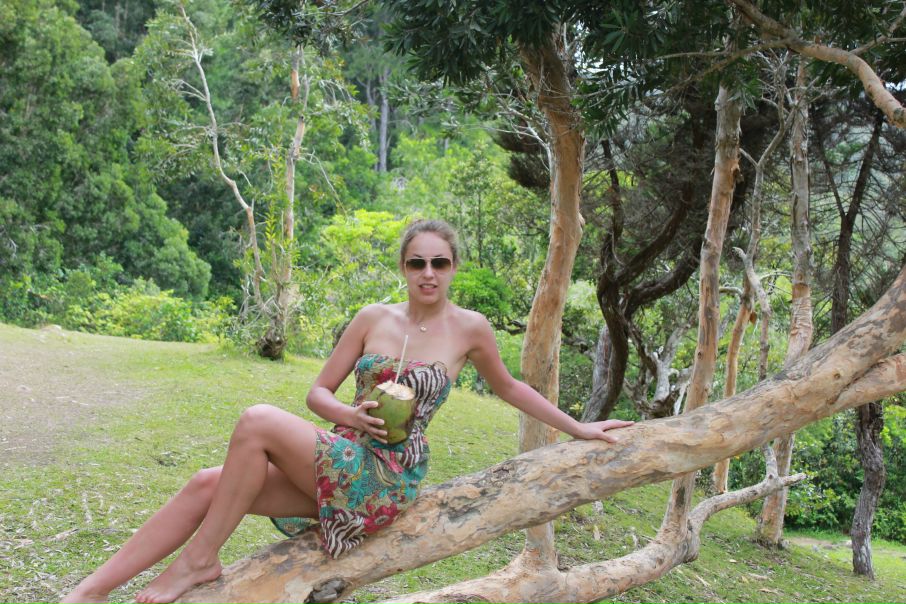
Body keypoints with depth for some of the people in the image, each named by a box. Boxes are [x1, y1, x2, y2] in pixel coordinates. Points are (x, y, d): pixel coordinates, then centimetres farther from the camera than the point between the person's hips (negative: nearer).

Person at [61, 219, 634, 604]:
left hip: (389, 479, -4)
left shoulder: (469, 328, -3)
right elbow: (319, 391, 8)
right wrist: (349, 414, -14)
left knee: (258, 421, -27)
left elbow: (509, 386, 15)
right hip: (340, 462, 4)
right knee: (207, 484, -15)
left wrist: (578, 428, 19)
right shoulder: (373, 318, 5)